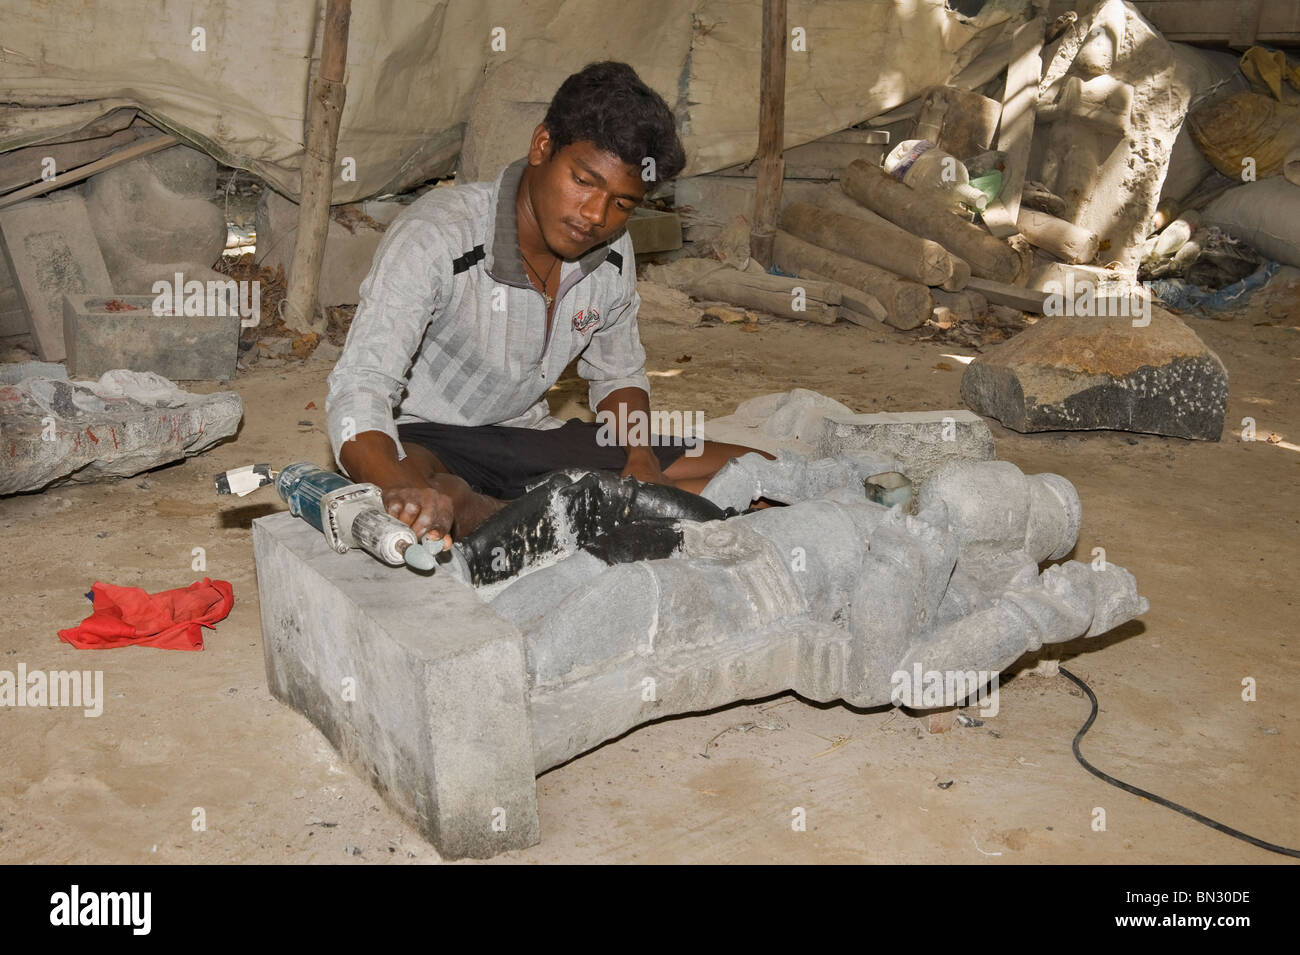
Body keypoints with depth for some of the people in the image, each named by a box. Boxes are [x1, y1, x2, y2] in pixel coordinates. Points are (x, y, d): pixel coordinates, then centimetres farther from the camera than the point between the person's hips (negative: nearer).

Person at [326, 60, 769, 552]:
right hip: (427, 441, -7)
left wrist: (641, 463, -9)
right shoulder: (436, 236, -23)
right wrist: (402, 491, -54)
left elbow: (619, 375, 13)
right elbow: (359, 388, -32)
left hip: (531, 436, 7)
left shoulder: (612, 253, -3)